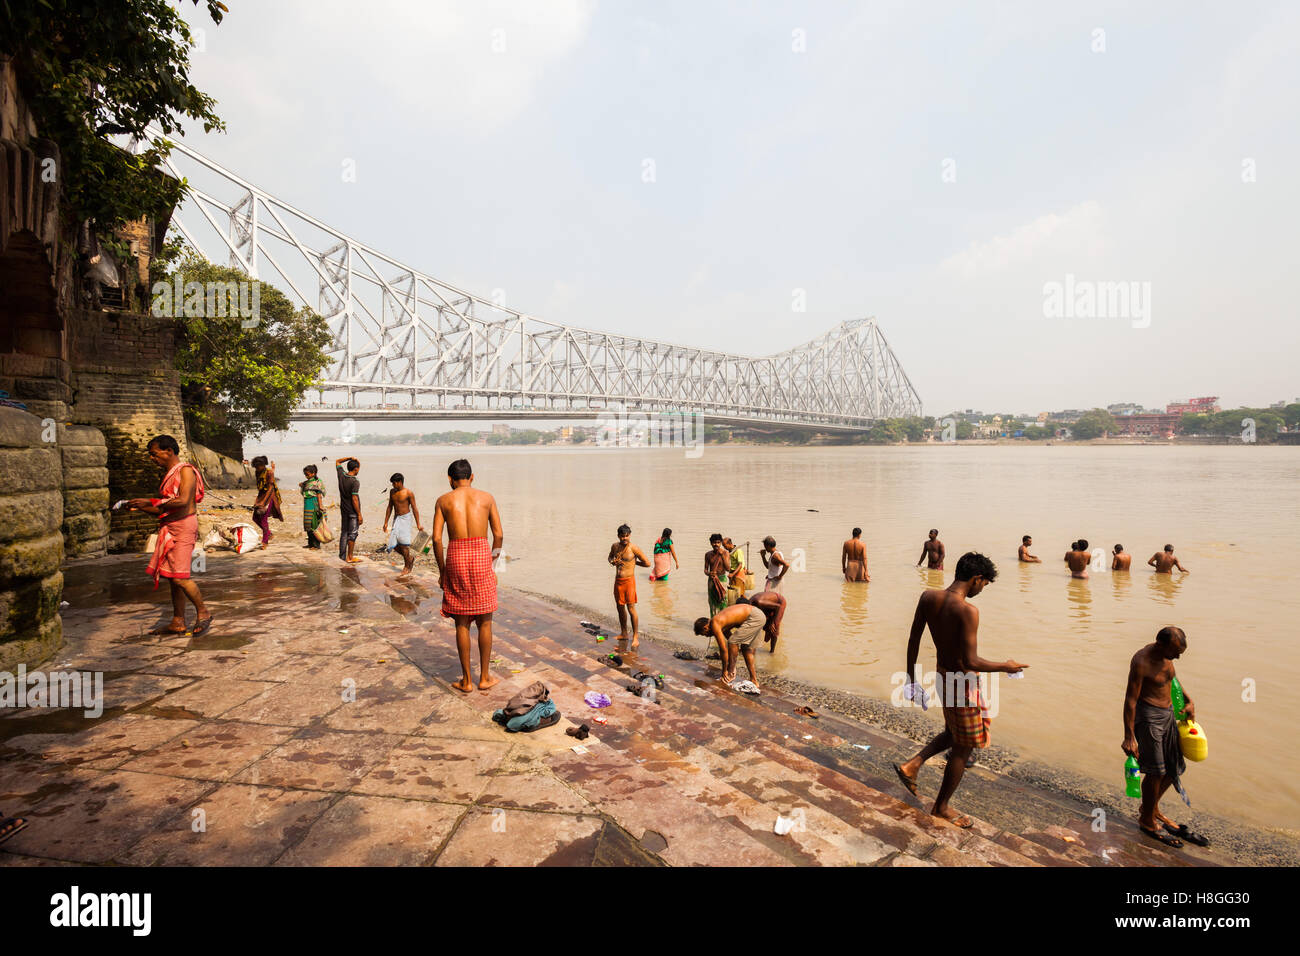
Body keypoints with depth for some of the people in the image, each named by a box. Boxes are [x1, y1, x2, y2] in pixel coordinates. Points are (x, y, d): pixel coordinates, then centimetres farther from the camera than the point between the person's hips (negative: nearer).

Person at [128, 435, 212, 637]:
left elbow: (183, 501, -21)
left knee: (179, 575, -14)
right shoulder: (167, 474, 21)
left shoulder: (186, 470, -7)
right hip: (169, 529, 9)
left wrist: (150, 502, -17)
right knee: (173, 577, 8)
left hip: (184, 526, -9)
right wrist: (139, 507, 10)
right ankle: (178, 623, 12)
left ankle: (203, 613, 0)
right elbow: (163, 509, 24)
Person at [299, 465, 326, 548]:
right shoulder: (307, 482, 15)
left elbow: (319, 495, -12)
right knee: (308, 525, 12)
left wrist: (320, 506, -17)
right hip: (307, 505, 8)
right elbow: (303, 493, 25)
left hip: (314, 505, -8)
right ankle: (310, 543, 21)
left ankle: (317, 545, -2)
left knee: (315, 525, -6)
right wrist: (301, 486, 8)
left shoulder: (317, 482, -8)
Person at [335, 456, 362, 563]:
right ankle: (350, 557, 3)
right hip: (353, 511, -7)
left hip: (343, 509, 7)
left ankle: (342, 555, 20)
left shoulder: (341, 475, -1)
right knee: (352, 534, 0)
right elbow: (354, 499, -21)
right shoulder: (355, 482, -20)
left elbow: (337, 461, 18)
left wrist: (349, 458, 6)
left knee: (344, 532, 14)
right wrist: (359, 514, -16)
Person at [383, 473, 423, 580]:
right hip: (396, 518, 6)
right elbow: (390, 507, 17)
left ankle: (407, 568, 0)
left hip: (406, 518, -6)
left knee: (402, 541, -12)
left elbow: (414, 508, -8)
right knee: (393, 544, -2)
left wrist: (418, 524, -9)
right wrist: (386, 522, 16)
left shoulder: (408, 493, -9)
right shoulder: (392, 492, 9)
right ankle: (410, 558, 23)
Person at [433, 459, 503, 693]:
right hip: (481, 555, 0)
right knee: (484, 622, 11)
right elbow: (498, 535, 3)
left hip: (456, 558, 0)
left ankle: (467, 680, 18)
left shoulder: (444, 500, 6)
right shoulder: (487, 497, 7)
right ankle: (484, 678, 19)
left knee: (462, 623, 10)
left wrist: (442, 571, 9)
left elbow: (437, 538, 0)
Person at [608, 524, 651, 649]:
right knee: (620, 608, 14)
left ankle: (635, 637, -1)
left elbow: (647, 563, -8)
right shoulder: (615, 546, 5)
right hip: (617, 580, 6)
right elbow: (610, 556, 26)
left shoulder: (633, 548, -12)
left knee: (631, 608, -8)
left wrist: (633, 562, -2)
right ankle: (624, 634, 28)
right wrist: (612, 561, 3)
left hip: (629, 581, -6)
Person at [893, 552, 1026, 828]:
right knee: (963, 747, 13)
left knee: (954, 733, 29)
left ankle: (912, 765, 22)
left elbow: (913, 639, 1)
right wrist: (1005, 667, -9)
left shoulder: (928, 596, -6)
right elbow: (971, 662, -27)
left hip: (943, 673, 7)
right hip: (963, 683, -7)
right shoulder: (968, 611, -28)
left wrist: (912, 677, 12)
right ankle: (942, 806, 29)